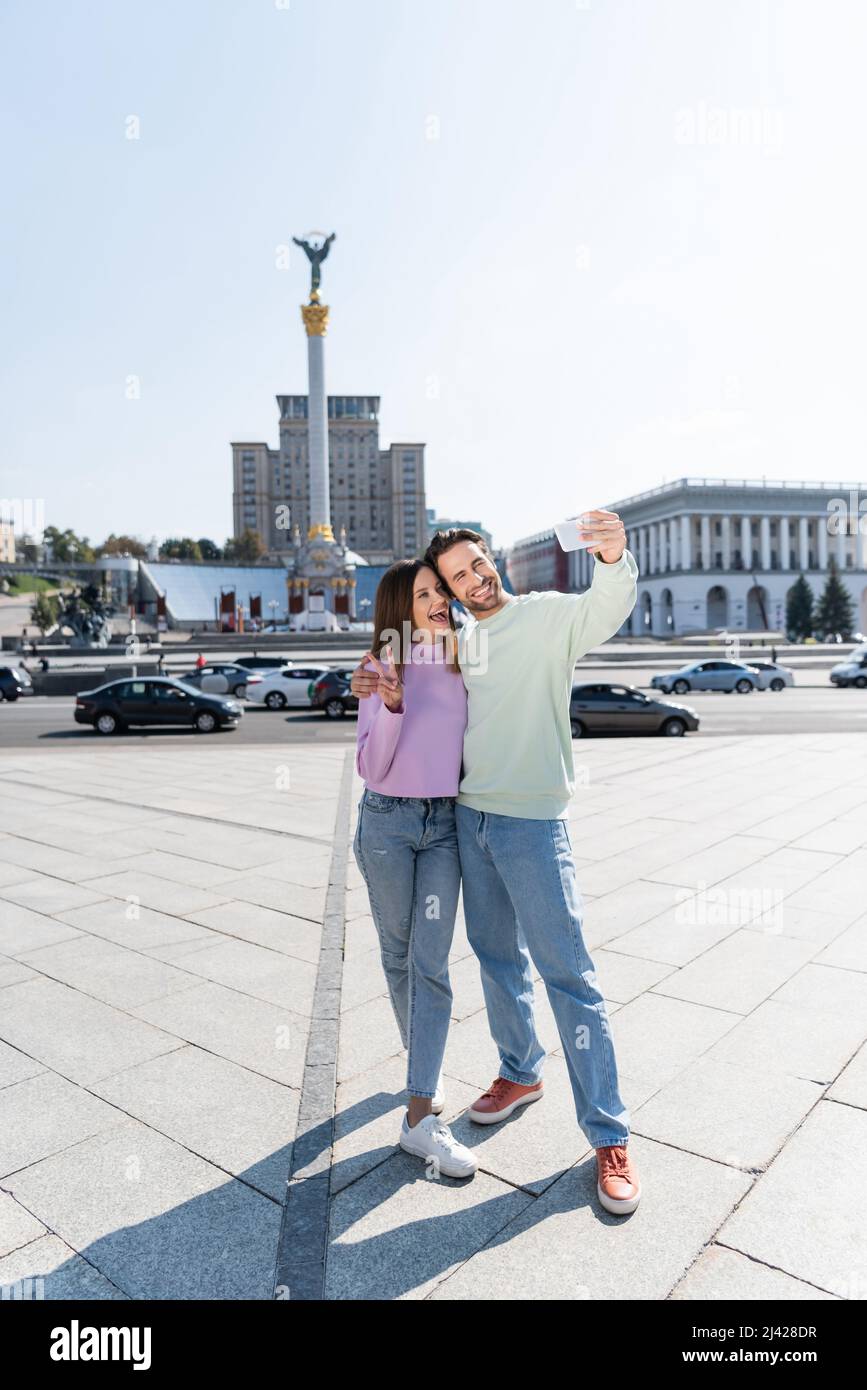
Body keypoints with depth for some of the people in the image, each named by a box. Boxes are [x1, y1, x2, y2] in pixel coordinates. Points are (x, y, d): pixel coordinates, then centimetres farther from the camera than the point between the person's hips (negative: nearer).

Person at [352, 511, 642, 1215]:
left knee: (568, 975, -2)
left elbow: (606, 609, -27)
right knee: (497, 956, 18)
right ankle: (522, 1073, 40)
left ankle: (609, 1136, 11)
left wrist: (615, 559, -49)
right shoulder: (459, 640, 13)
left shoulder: (546, 614, -6)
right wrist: (379, 692, 2)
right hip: (468, 815, 6)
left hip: (532, 821, -6)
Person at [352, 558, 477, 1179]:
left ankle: (421, 1116, 1)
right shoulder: (381, 666, -5)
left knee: (432, 964, -3)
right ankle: (423, 1058, 38)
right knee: (399, 955, 13)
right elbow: (370, 766, -10)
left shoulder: (464, 663, 5)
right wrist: (391, 705, -23)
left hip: (446, 823, 2)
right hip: (388, 820, -1)